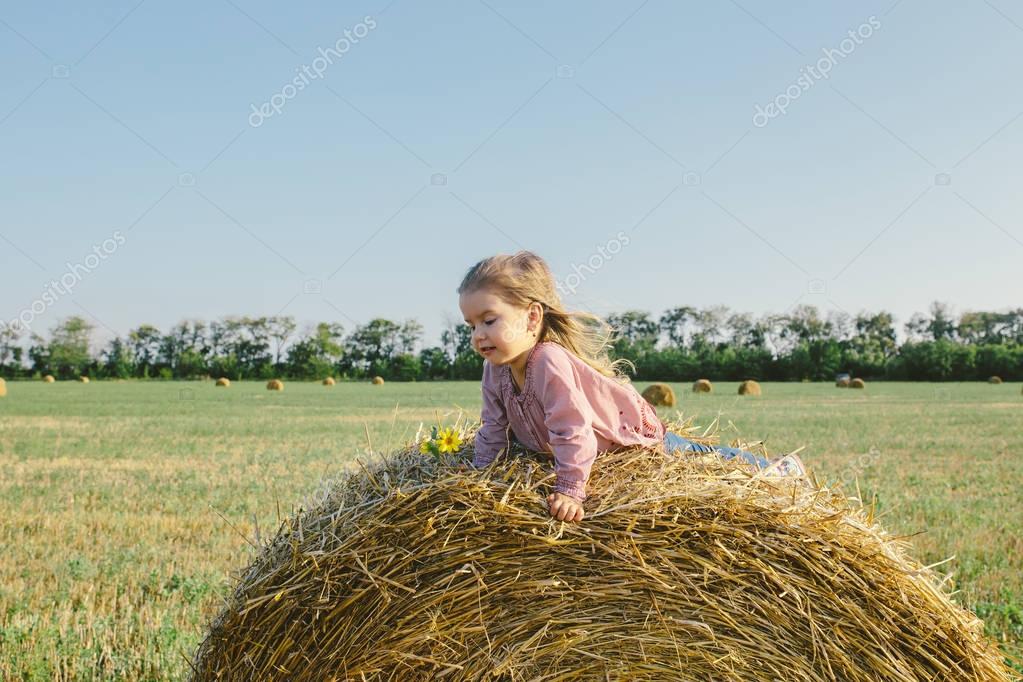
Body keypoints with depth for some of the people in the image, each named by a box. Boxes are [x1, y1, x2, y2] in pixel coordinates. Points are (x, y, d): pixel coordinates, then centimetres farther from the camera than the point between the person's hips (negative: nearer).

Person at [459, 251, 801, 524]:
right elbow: (493, 428, -2)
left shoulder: (551, 361, -41)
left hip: (637, 435, -6)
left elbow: (573, 430, -42)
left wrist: (569, 490, -40)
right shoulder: (495, 369, -15)